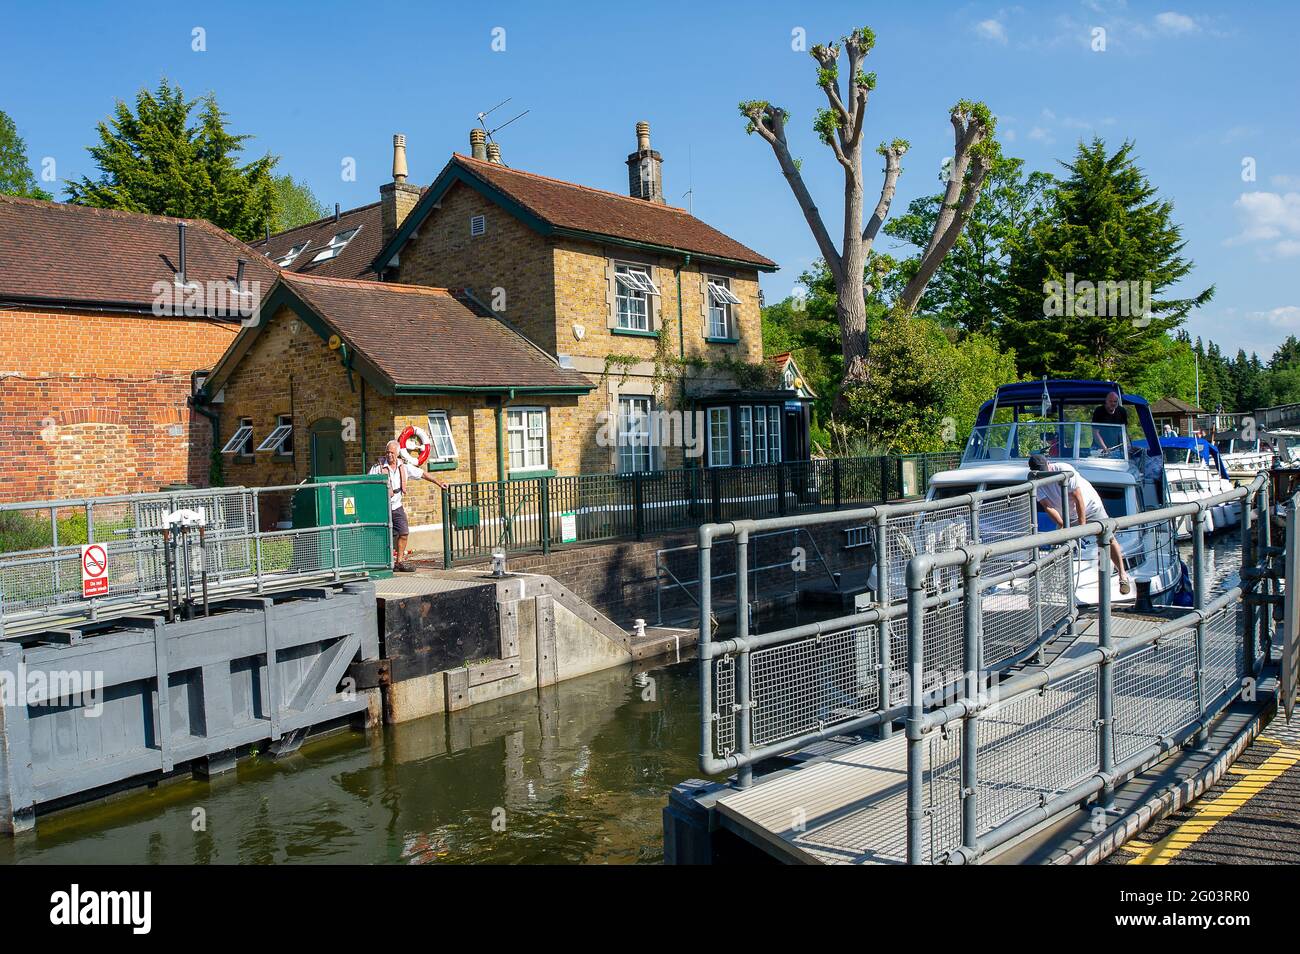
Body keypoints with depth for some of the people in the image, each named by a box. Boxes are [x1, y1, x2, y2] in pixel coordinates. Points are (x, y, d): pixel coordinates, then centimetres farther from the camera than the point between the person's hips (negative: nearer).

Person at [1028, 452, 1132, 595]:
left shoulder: (1065, 470, -29)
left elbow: (1079, 500, -26)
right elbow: (1048, 507, -20)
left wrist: (1082, 526, -25)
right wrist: (1063, 526, -30)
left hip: (1090, 506, -4)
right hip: (1067, 515, 4)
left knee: (1108, 538, -13)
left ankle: (1123, 576, -7)